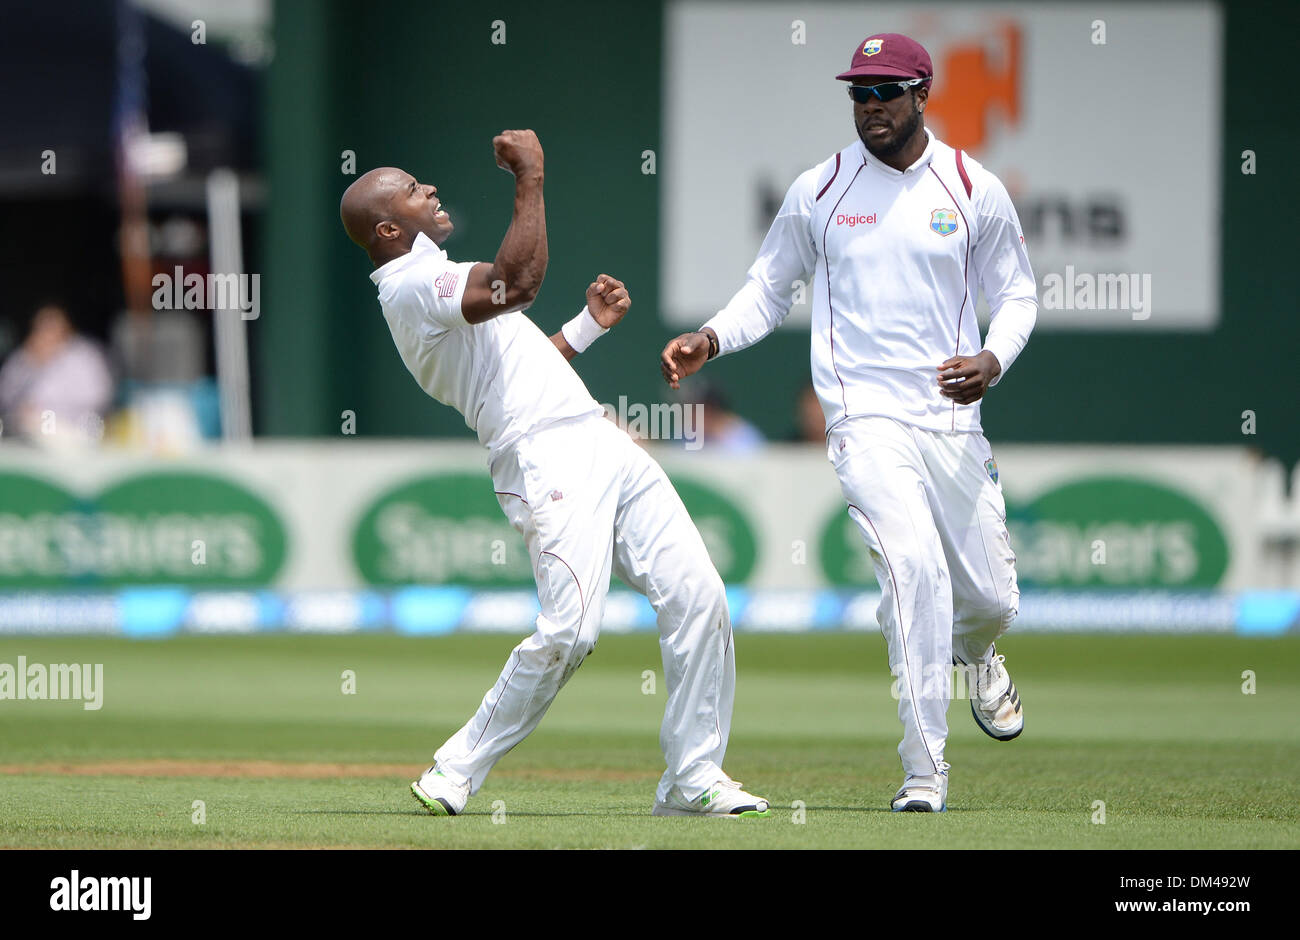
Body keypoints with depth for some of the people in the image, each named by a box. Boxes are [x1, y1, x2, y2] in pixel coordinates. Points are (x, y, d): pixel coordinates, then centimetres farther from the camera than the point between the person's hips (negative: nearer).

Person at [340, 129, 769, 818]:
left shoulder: (439, 283, 29)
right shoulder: (410, 287, -5)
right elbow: (516, 282, -22)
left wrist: (591, 322, 23)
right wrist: (530, 179, -14)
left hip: (602, 444, 10)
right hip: (543, 457, -10)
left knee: (696, 596, -2)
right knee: (569, 629, -21)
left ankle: (692, 780, 2)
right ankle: (457, 771, -5)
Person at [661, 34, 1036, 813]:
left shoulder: (975, 190, 4)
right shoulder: (818, 192, 4)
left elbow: (1017, 294, 10)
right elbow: (770, 288, 13)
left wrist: (994, 359, -11)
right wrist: (711, 340, -7)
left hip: (953, 420, 2)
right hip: (866, 418, -2)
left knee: (991, 596, 6)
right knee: (913, 566, -24)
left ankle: (976, 654, 48)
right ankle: (925, 770, -21)